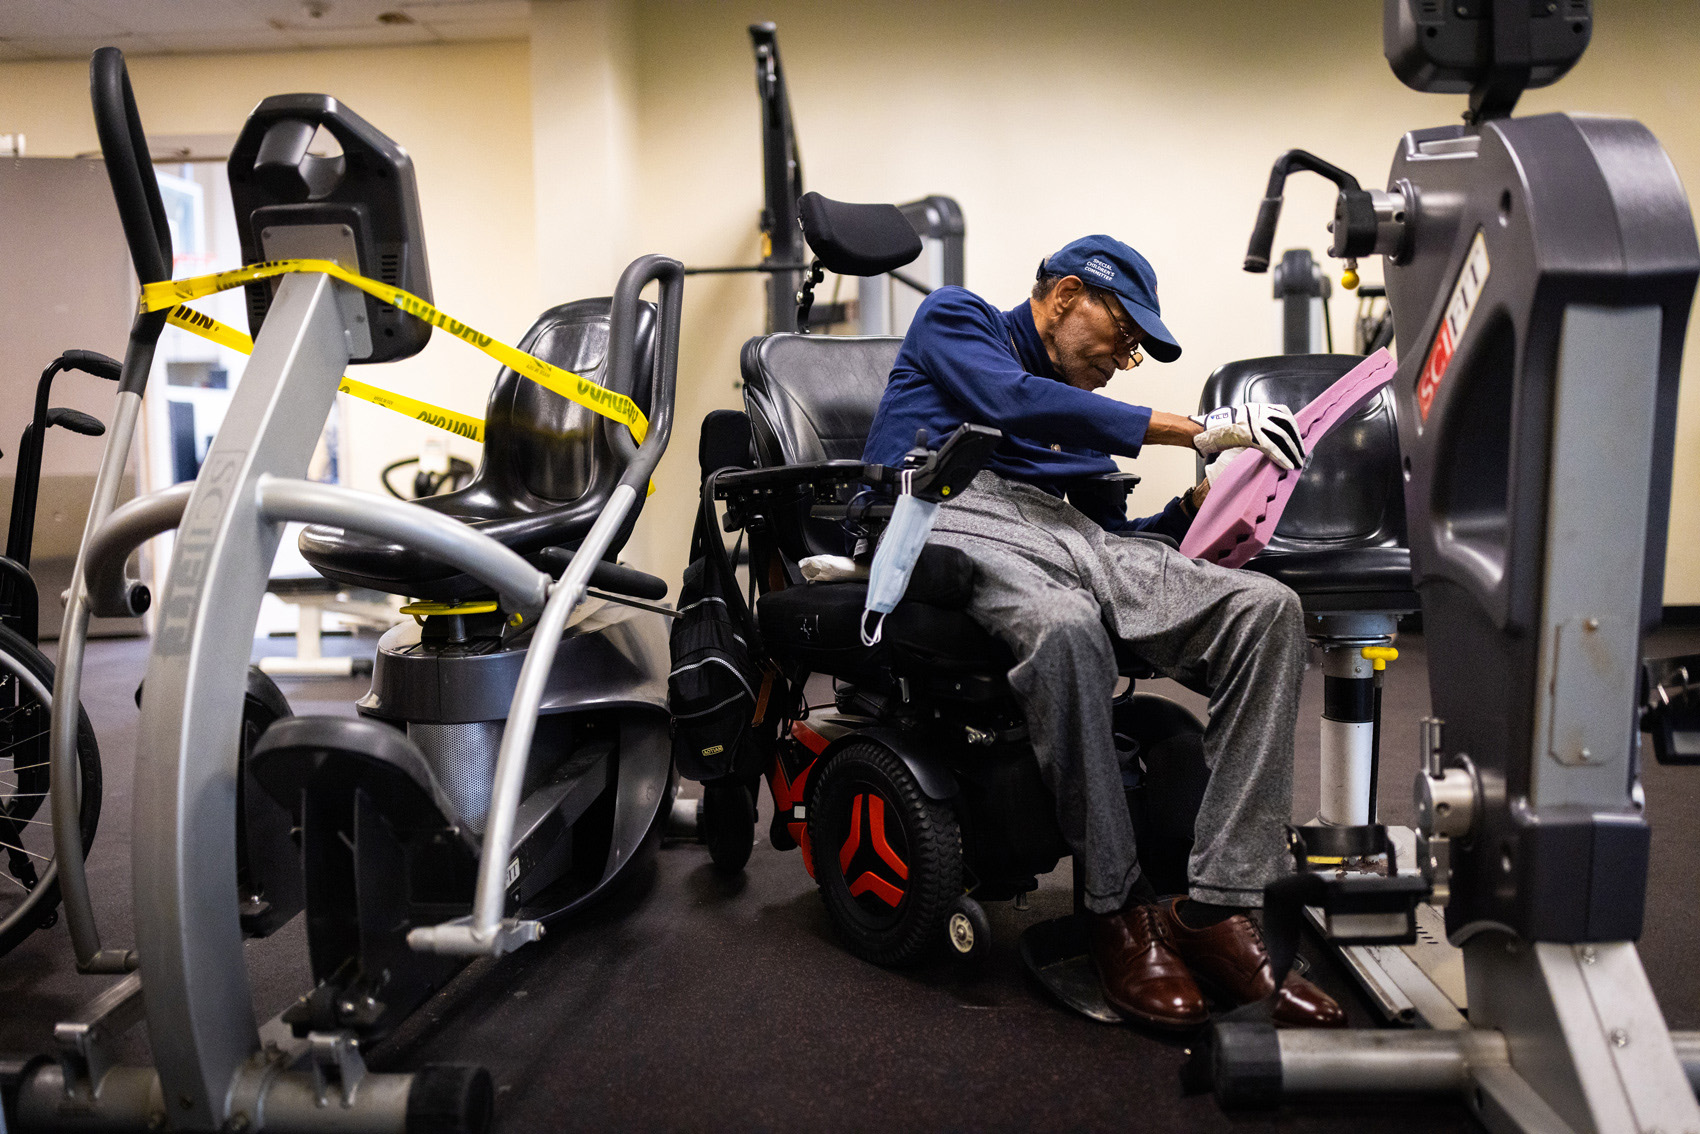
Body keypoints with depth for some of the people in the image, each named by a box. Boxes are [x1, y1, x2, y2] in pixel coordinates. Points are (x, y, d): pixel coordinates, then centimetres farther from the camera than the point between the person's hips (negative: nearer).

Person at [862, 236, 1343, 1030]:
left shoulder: (1082, 412, 36)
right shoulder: (955, 318, 18)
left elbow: (1108, 531, 25)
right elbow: (1017, 403, -5)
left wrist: (1193, 511, 6)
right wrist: (1195, 429, -7)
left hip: (1069, 537, 7)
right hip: (955, 510, -6)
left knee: (1266, 607, -18)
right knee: (1064, 625, -40)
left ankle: (1214, 907, -23)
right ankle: (1120, 909, -24)